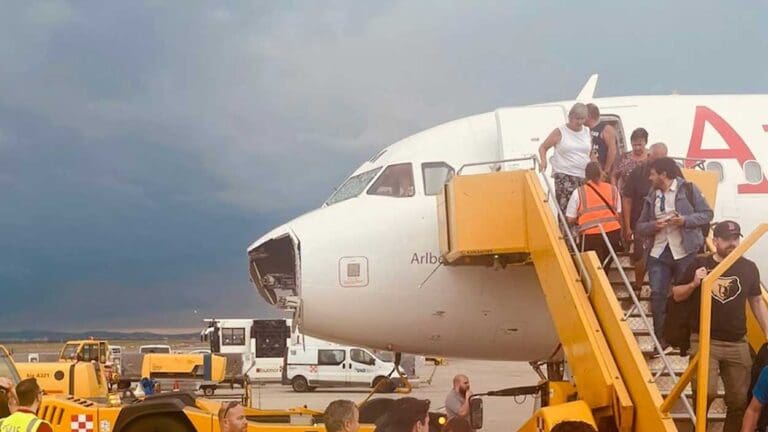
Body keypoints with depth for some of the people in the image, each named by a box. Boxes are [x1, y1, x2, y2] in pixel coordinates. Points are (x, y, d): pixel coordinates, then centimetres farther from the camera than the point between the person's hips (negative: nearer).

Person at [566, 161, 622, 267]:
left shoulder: (579, 192, 1)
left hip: (591, 236, -3)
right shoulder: (613, 189, 9)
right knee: (605, 269, 17)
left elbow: (570, 219, 3)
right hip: (612, 232, 3)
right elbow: (619, 214, 10)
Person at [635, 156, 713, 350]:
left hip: (685, 252, -4)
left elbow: (707, 214, -2)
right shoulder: (651, 196, 11)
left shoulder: (688, 188, -2)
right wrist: (653, 225, -9)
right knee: (657, 295, -3)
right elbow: (640, 226, 13)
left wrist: (684, 220, -17)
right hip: (658, 252, 4)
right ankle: (661, 340, 6)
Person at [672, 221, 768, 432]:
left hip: (737, 344, 3)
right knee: (707, 392, -18)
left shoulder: (749, 268, 5)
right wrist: (694, 284, -13)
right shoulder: (700, 264, 0)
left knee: (739, 400, 5)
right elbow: (677, 295, 7)